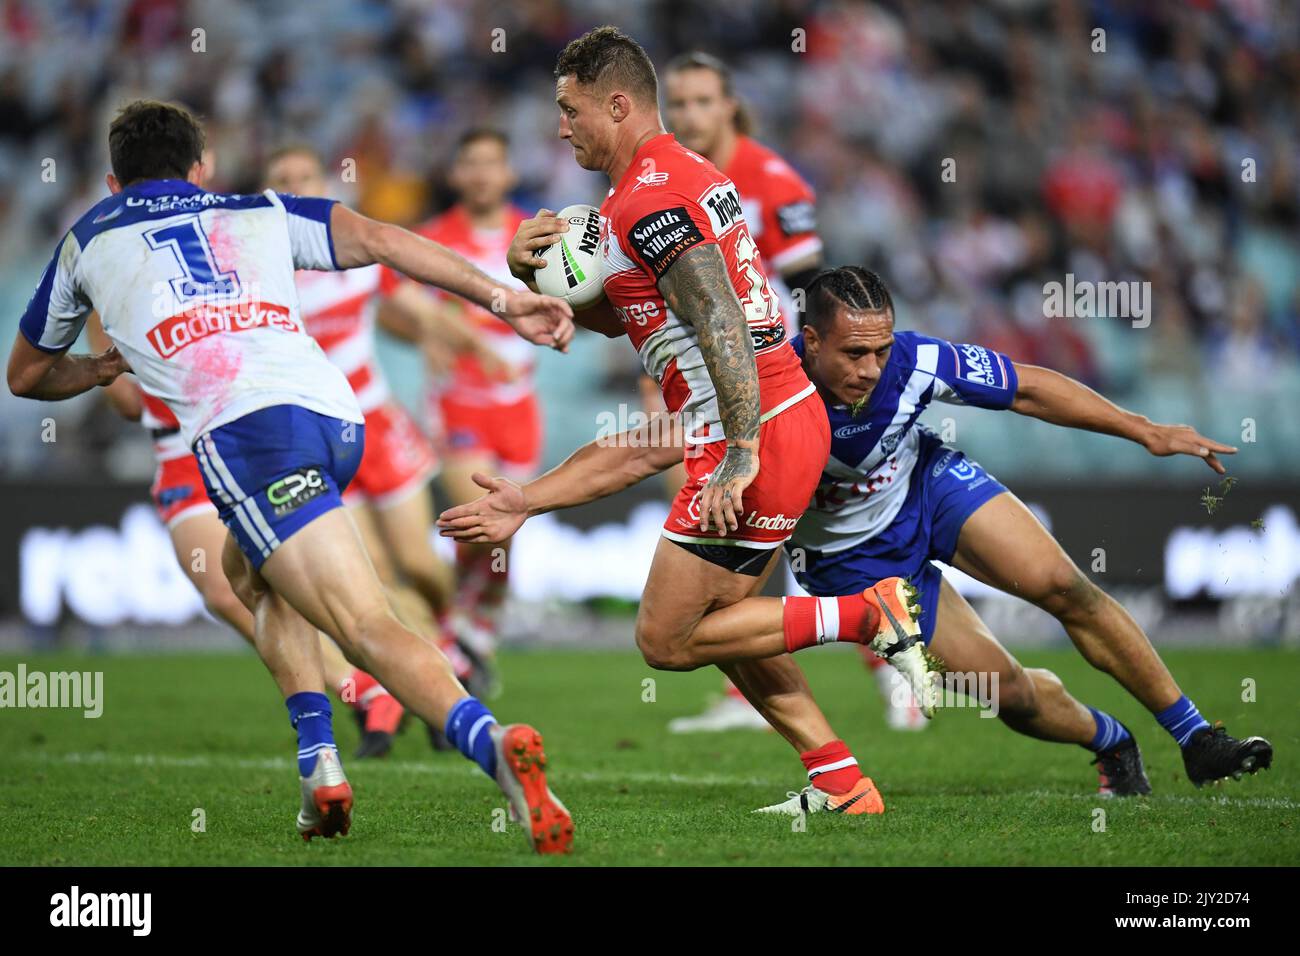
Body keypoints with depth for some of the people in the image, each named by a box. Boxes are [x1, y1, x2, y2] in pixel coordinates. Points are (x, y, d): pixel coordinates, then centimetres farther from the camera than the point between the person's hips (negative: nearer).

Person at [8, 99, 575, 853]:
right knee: (251, 574, 31)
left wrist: (107, 368, 60)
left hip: (245, 428, -4)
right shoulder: (261, 213, 30)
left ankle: (494, 744, -42)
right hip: (338, 414, 5)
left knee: (368, 629, -16)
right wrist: (502, 299, 7)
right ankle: (321, 765, 11)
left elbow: (28, 376, 41)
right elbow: (376, 239, 12)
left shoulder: (90, 240, 28)